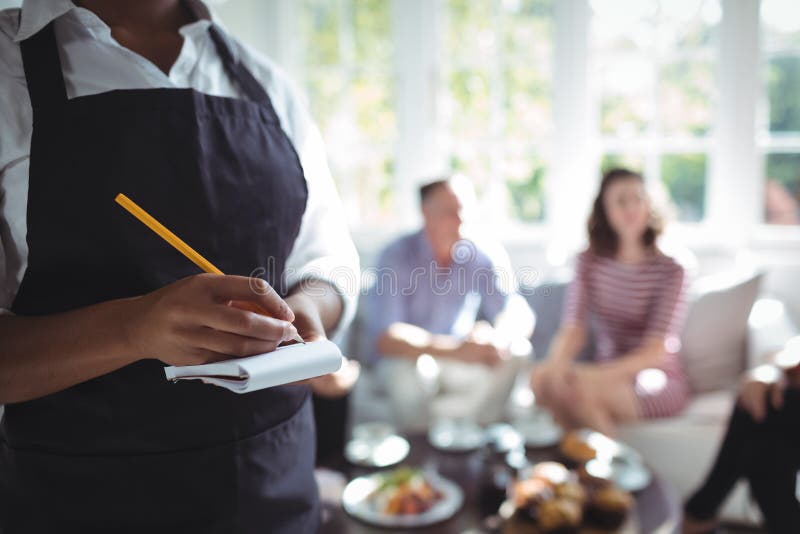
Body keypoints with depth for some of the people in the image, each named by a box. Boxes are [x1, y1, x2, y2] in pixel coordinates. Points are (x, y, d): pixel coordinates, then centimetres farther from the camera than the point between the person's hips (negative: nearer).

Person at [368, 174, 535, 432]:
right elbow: (384, 338, -27)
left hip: (460, 359, 3)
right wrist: (456, 350, -40)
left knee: (517, 353, -20)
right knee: (412, 369, -35)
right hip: (407, 360, -3)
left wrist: (495, 338, -39)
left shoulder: (485, 254, -8)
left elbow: (520, 313, -14)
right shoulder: (397, 256, -18)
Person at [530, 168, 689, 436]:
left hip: (657, 380, -3)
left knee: (582, 389, -34)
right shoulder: (589, 261, 3)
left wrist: (598, 375, -34)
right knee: (541, 377, -29)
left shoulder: (669, 271, -9)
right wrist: (557, 362, -32)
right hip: (606, 374, 3)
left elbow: (657, 353, -17)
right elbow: (572, 330, -8)